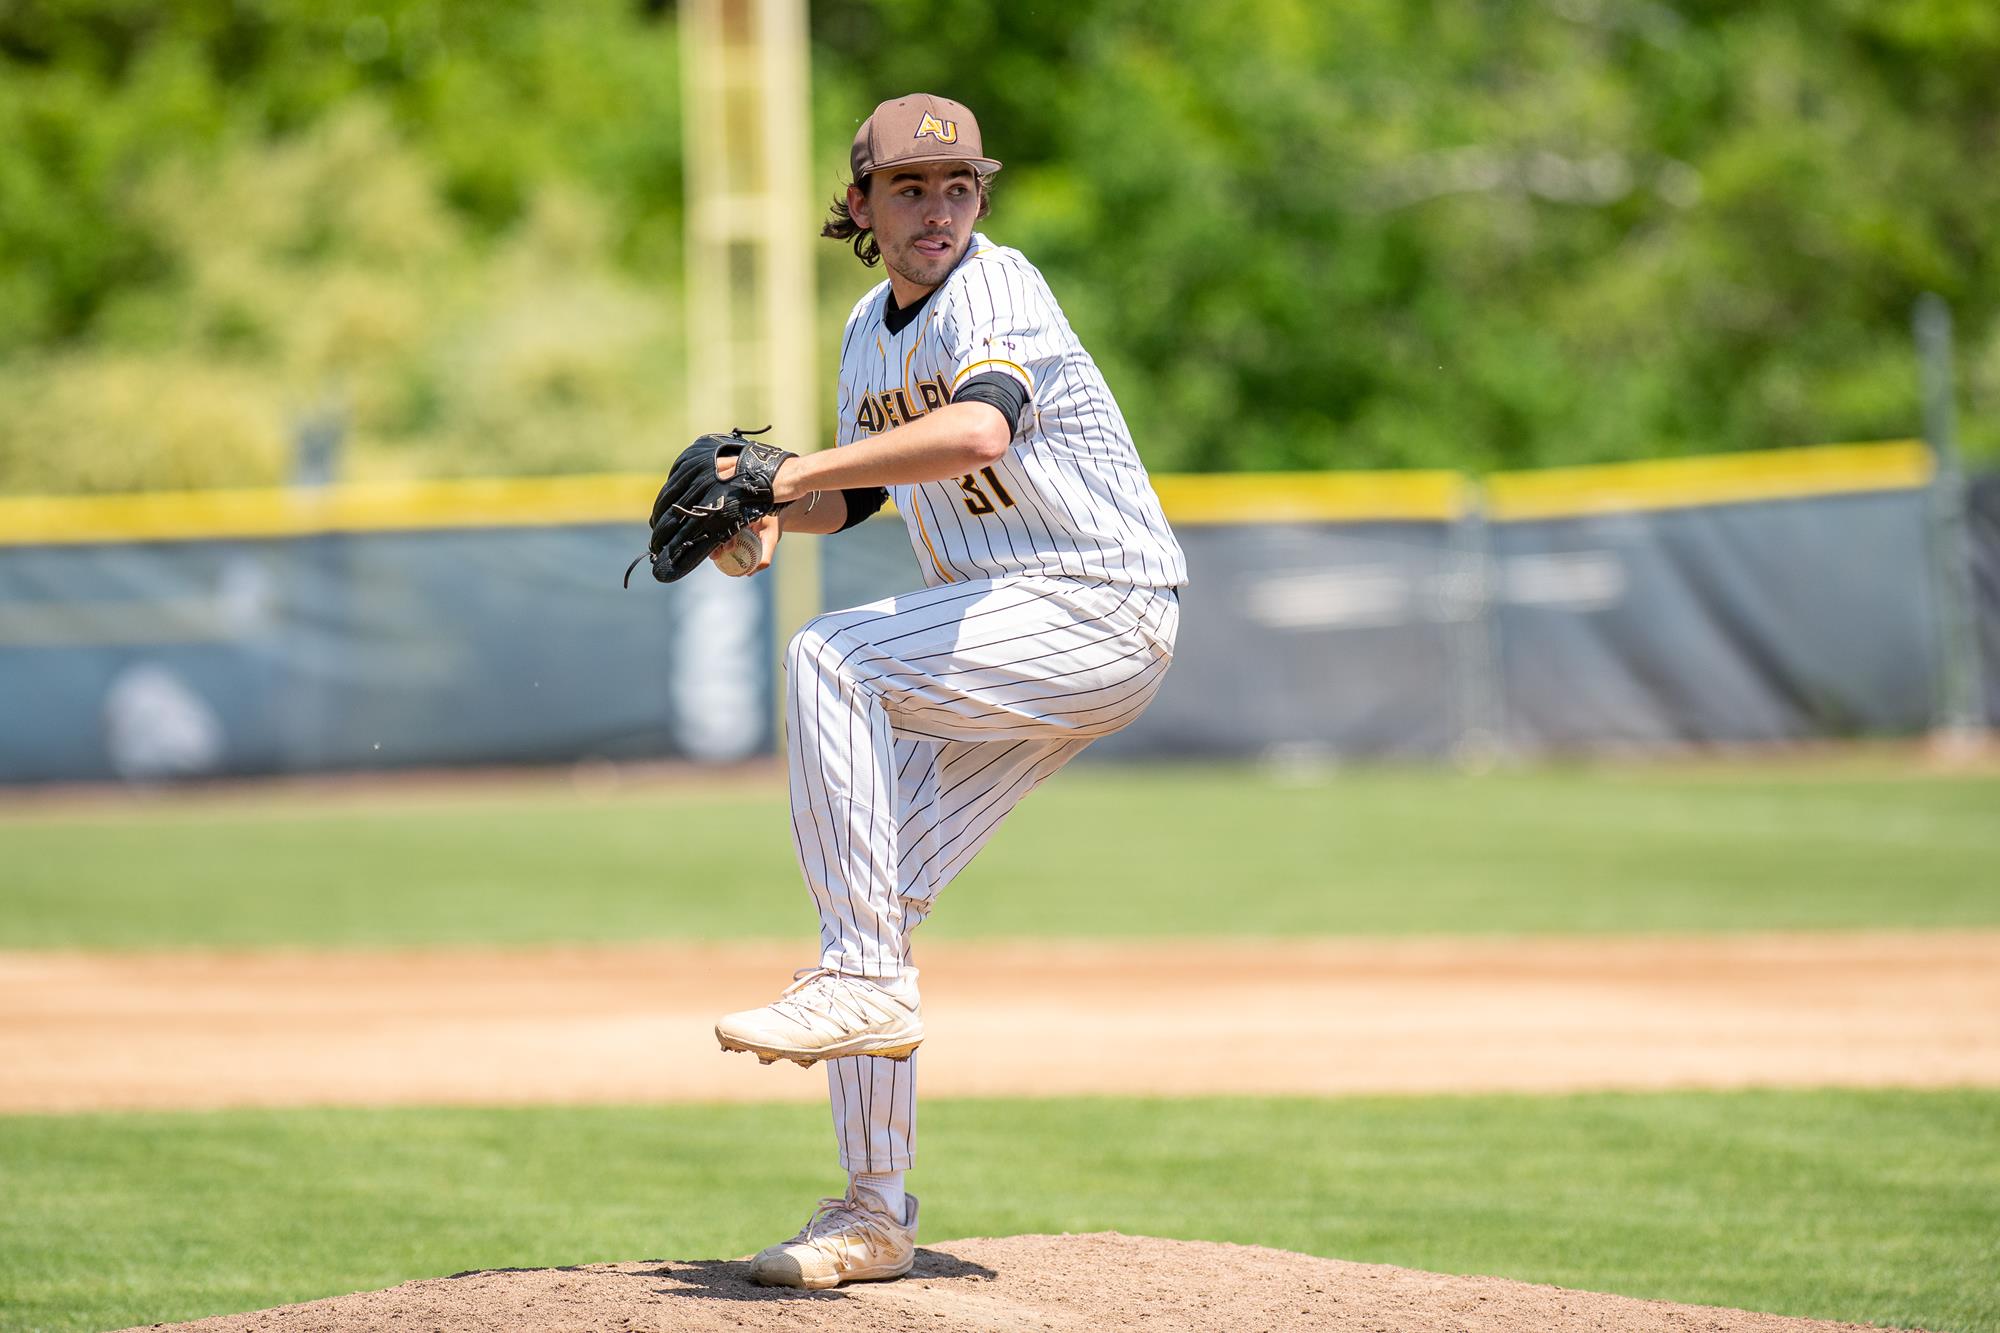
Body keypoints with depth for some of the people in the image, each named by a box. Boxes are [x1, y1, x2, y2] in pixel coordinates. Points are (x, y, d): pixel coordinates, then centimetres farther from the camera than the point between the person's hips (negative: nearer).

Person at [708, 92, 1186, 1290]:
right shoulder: (874, 328, 12)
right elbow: (861, 490, 24)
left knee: (831, 658, -27)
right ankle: (874, 1215, 10)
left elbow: (977, 432, -36)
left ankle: (867, 983, -25)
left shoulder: (992, 286, -16)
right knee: (868, 904, 2)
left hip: (1101, 612, -9)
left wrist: (793, 473, -32)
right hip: (1009, 642, 9)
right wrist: (771, 515, 2)